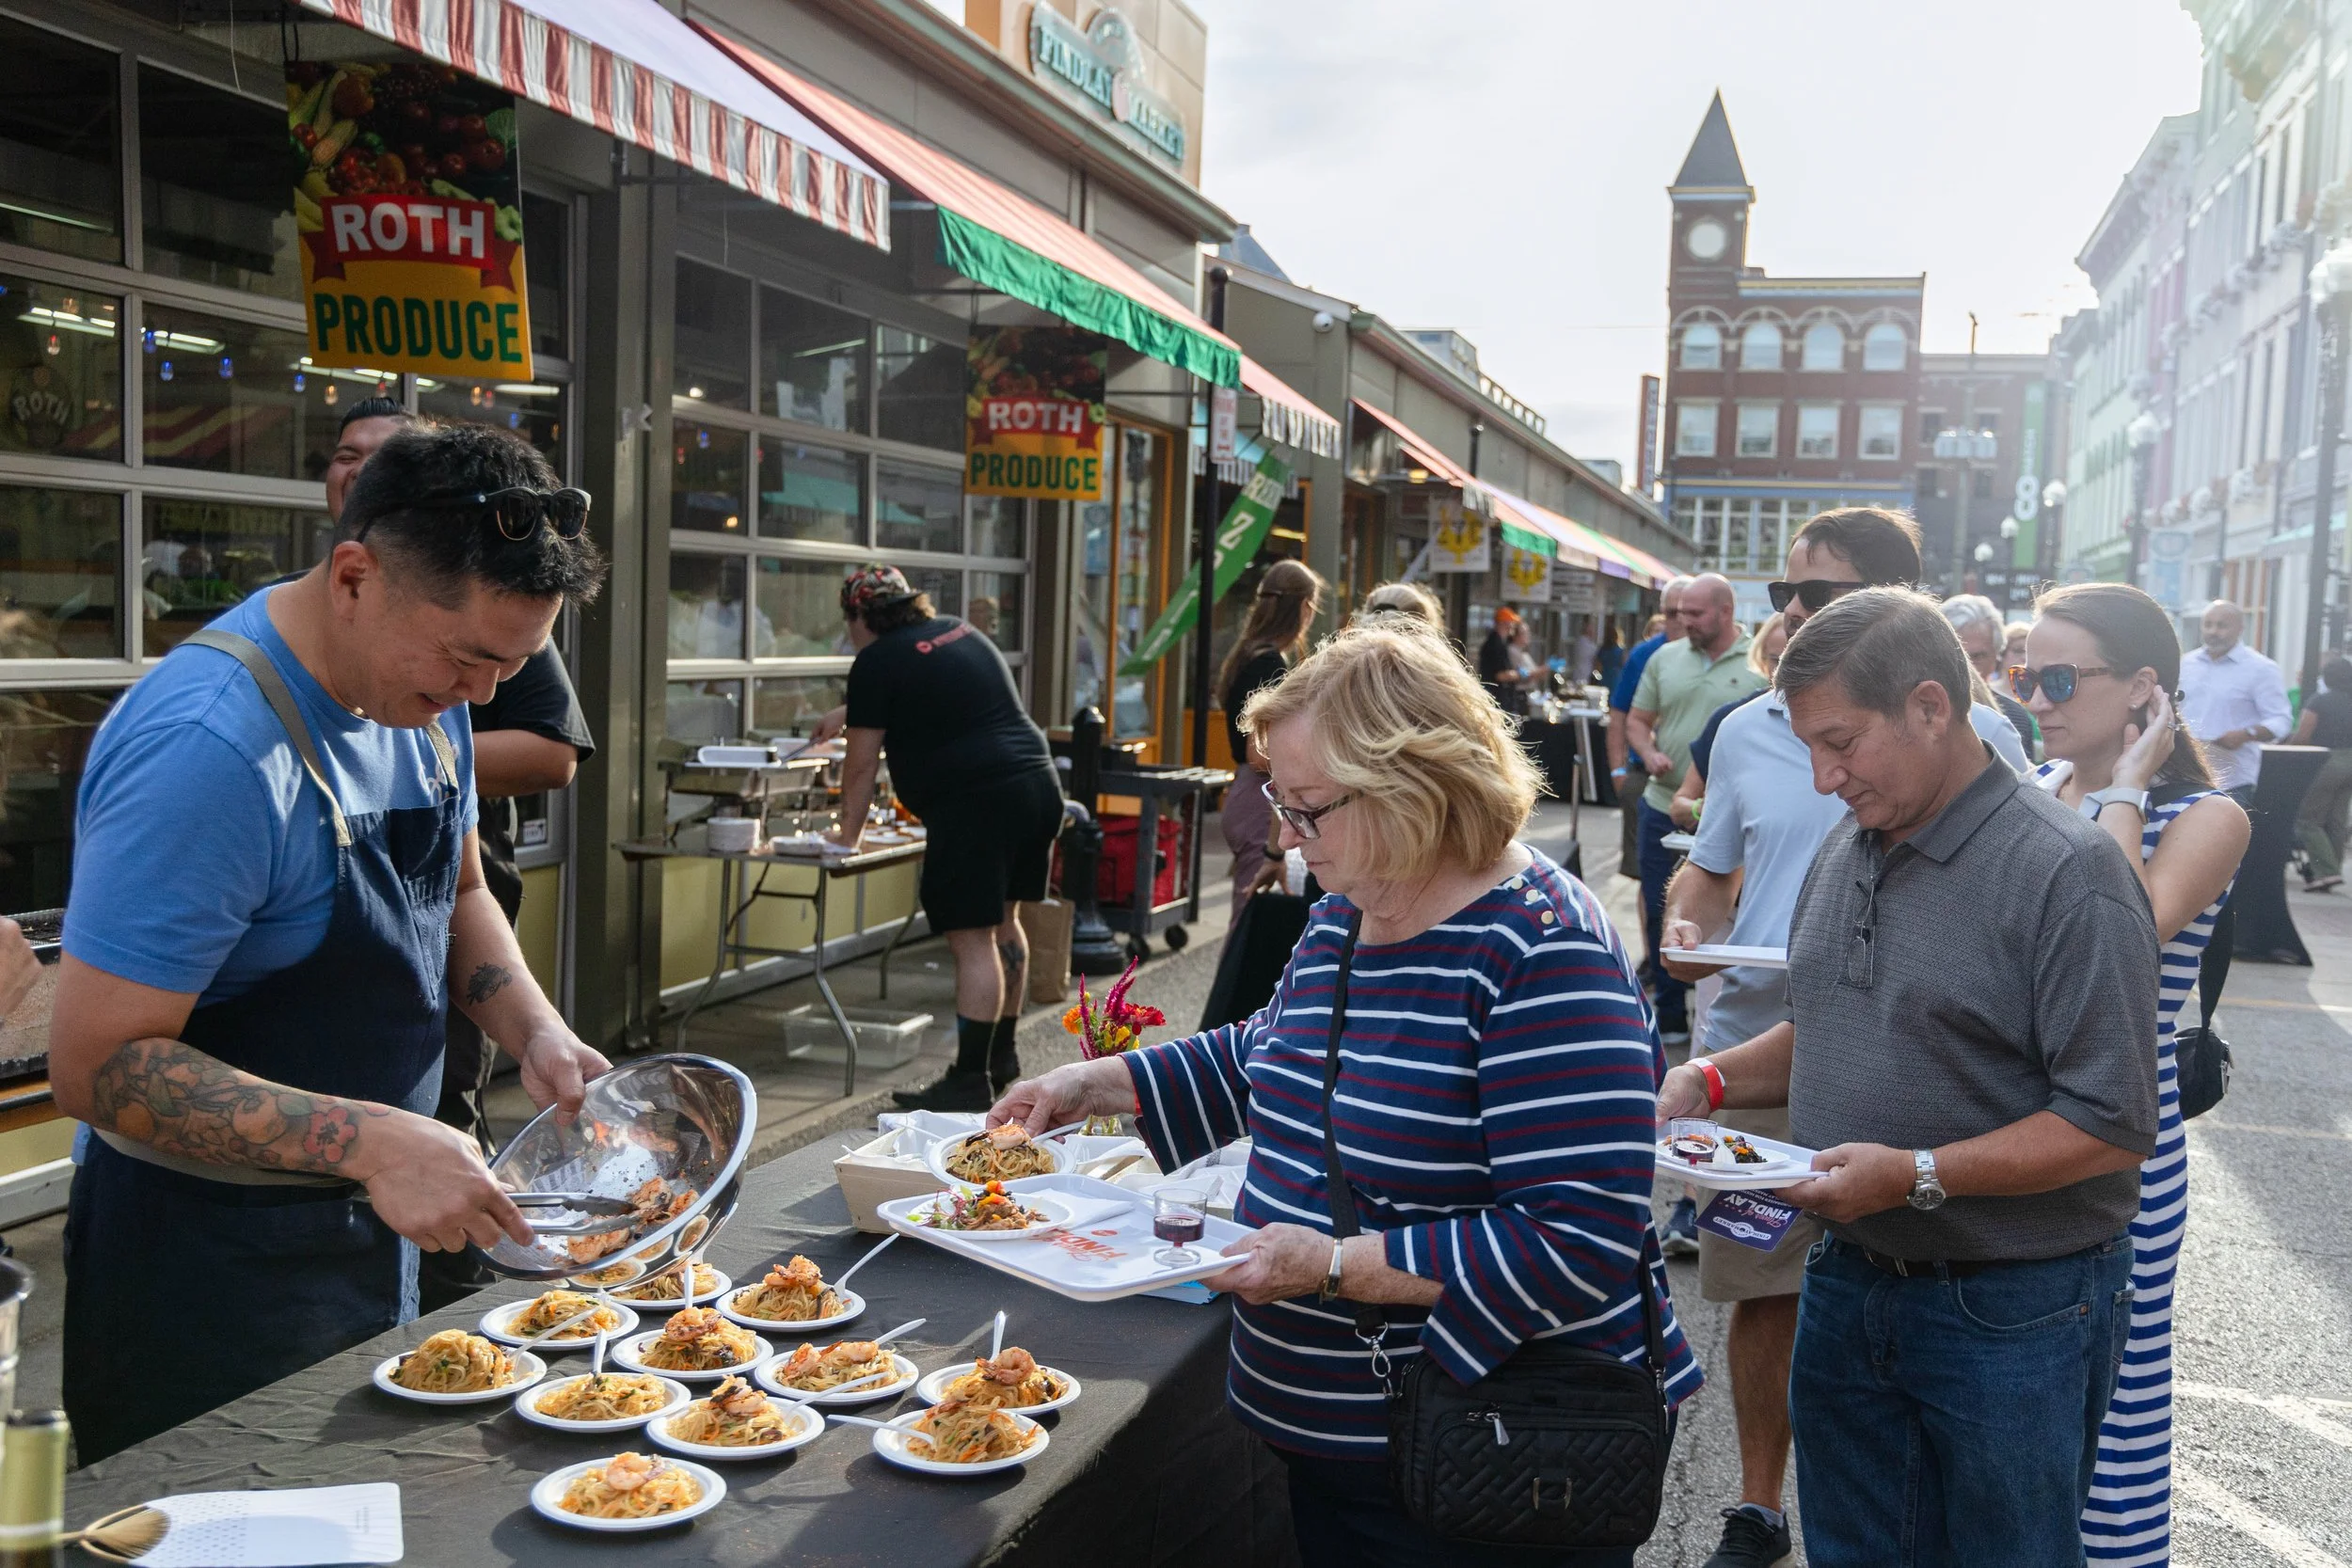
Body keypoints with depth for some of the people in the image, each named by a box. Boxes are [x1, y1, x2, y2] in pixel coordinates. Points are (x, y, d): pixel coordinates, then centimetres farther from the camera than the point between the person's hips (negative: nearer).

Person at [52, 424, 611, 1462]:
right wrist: (370, 1142, -34)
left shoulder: (424, 695, -1)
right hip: (212, 1272, -8)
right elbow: (97, 1065, -27)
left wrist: (535, 1032, -4)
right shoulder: (209, 748, -28)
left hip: (372, 1235, 8)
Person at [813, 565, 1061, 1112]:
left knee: (972, 939, -6)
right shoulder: (957, 631, 19)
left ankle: (971, 1078, -3)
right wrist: (848, 713, 46)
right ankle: (1001, 1054, 30)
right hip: (1038, 784, 9)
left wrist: (849, 834, 13)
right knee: (1002, 923, 19)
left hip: (976, 803, -9)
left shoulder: (876, 662, -4)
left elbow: (861, 765, -1)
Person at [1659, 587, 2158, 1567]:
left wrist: (1917, 1175, -27)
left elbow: (2112, 1125, -20)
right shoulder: (1847, 848, 7)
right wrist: (1712, 1079, 1)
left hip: (2013, 1312, -6)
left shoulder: (2066, 870, -17)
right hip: (1849, 1283, 7)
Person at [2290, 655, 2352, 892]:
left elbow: (2301, 737, -14)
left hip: (2326, 763, -7)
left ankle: (2326, 871, -12)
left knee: (2308, 819, -2)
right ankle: (2332, 870, 14)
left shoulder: (2319, 700, -10)